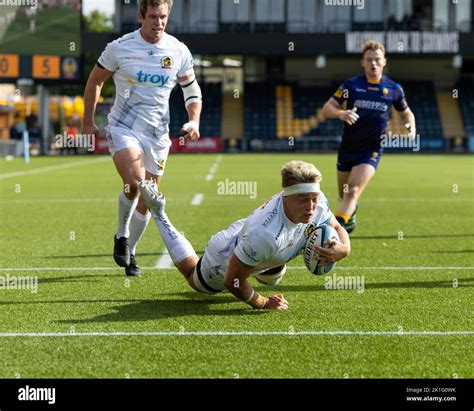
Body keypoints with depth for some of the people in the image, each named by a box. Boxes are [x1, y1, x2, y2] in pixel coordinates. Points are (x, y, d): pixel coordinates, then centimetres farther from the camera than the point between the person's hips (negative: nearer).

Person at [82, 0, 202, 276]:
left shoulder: (179, 51, 0)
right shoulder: (119, 48, -7)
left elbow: (192, 89, 14)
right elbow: (95, 81, 7)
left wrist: (194, 121, -1)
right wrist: (88, 122, 7)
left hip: (158, 134, 3)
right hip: (123, 128, -3)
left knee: (146, 201, 7)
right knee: (134, 183, -25)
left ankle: (130, 252, 28)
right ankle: (122, 234, 1)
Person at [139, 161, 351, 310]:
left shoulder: (317, 201, -33)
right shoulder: (264, 235, -51)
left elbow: (336, 228, -12)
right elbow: (233, 281, -38)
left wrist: (342, 249, -35)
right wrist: (261, 303, -24)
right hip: (225, 259, -6)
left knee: (272, 278, 41)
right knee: (195, 279, 31)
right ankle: (158, 213, 38)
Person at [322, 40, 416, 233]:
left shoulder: (394, 89, -1)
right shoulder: (351, 84, -4)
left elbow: (405, 112, 16)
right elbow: (326, 109, -7)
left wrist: (411, 125, -7)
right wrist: (340, 113, -29)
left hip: (371, 151, -2)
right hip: (347, 148, 2)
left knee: (352, 192, -21)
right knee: (344, 195, 17)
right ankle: (351, 212, 53)